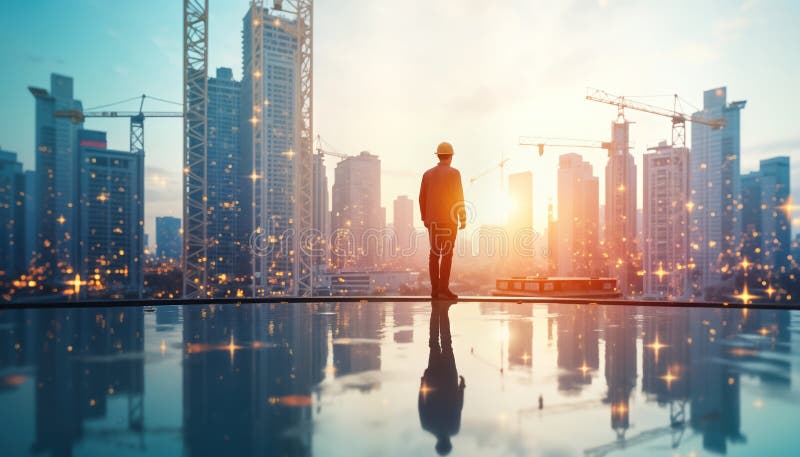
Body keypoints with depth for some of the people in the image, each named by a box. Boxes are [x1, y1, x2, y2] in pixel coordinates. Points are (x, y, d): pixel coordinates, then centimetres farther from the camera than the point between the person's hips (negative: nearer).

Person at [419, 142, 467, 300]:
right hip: (449, 219, -5)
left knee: (434, 253, 6)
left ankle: (435, 289, 6)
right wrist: (463, 219, -6)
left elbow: (422, 198, 8)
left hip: (432, 220, 5)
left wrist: (425, 218, 16)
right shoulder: (454, 173, -6)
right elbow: (459, 197, -11)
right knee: (447, 253, -6)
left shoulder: (428, 174, 9)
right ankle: (444, 288, -10)